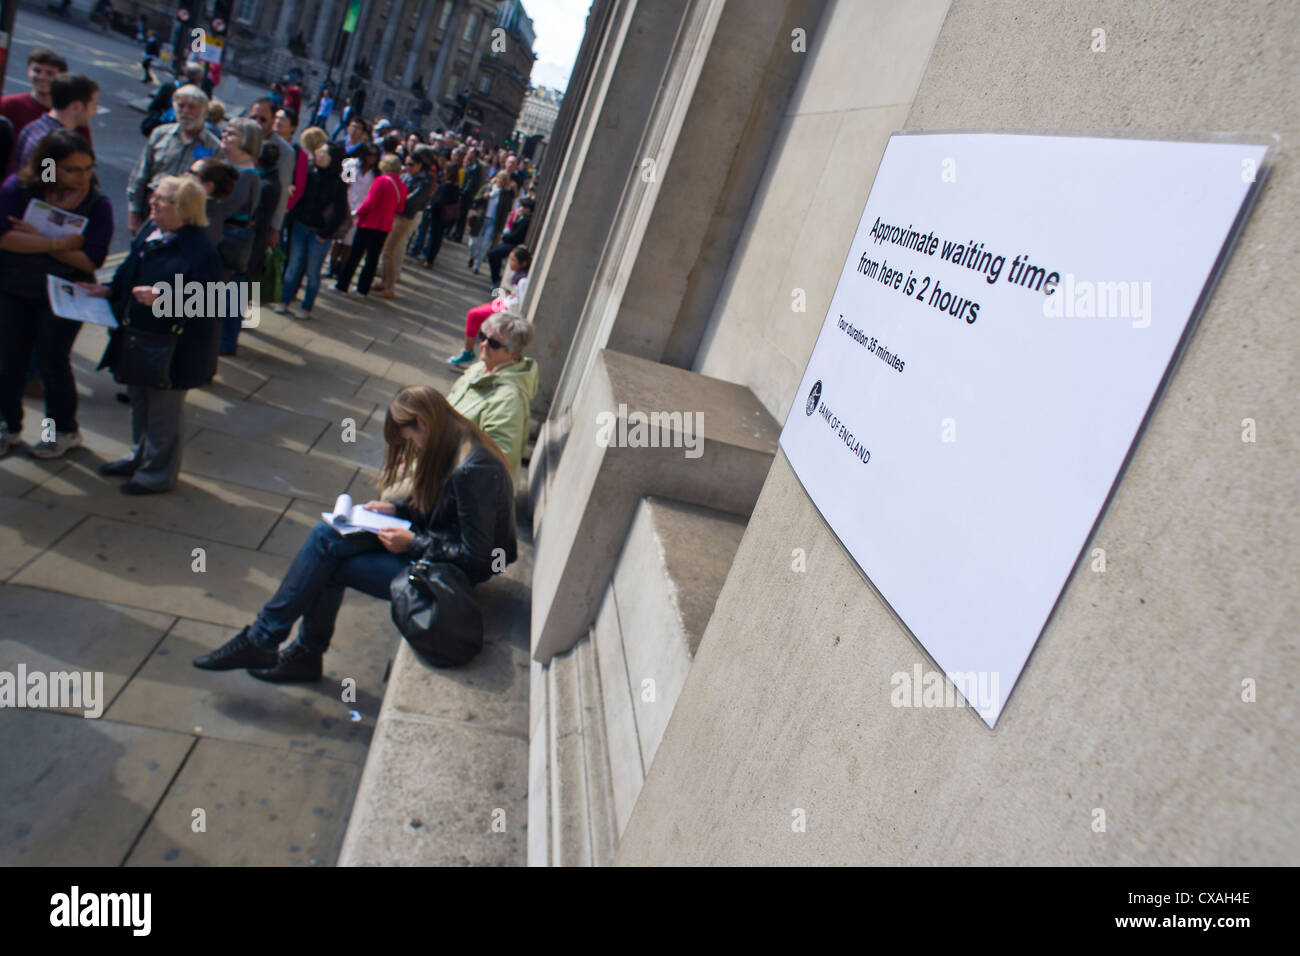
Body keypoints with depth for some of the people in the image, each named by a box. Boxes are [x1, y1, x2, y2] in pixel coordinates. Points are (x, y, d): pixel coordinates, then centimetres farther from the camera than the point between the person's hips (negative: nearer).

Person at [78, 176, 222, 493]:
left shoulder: (201, 251, -22)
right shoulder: (148, 230, 5)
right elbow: (129, 273, 20)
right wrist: (108, 290, 8)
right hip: (138, 337, 9)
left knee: (162, 413, 5)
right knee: (139, 402, 23)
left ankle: (158, 472, 23)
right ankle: (138, 456, 42)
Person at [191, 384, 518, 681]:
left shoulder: (471, 471, -27)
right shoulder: (456, 449, 4)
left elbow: (475, 556, -24)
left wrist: (413, 543, -17)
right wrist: (397, 509, 4)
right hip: (431, 545, 9)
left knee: (327, 565, -10)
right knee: (326, 535, -3)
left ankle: (262, 641, 10)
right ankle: (306, 654, 7)